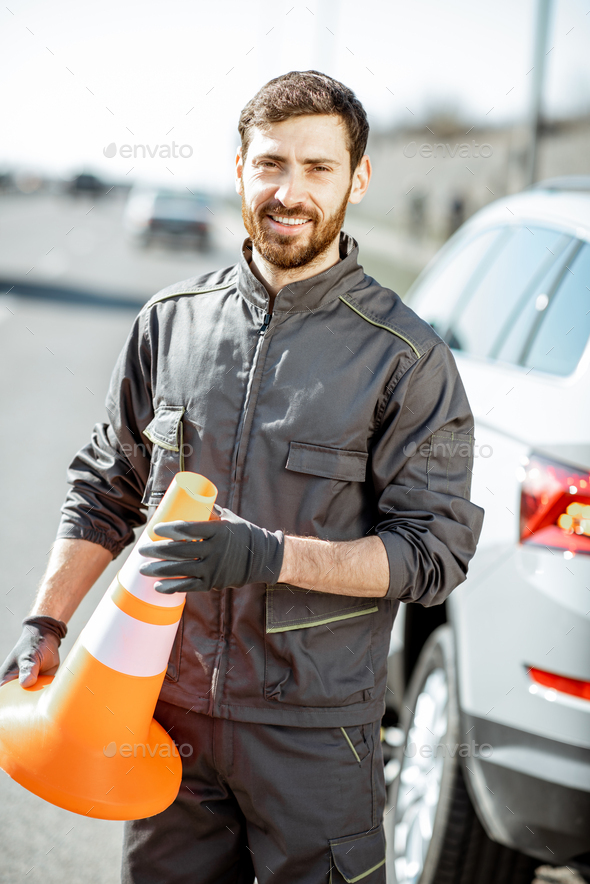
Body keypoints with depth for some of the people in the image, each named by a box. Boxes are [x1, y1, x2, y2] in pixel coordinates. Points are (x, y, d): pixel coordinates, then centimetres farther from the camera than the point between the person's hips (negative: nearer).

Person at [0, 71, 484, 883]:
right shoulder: (172, 320, 4)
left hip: (313, 729, -3)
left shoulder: (405, 357, -8)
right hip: (165, 703, 4)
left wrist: (272, 556, -22)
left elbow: (434, 551, -10)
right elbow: (104, 490, 13)